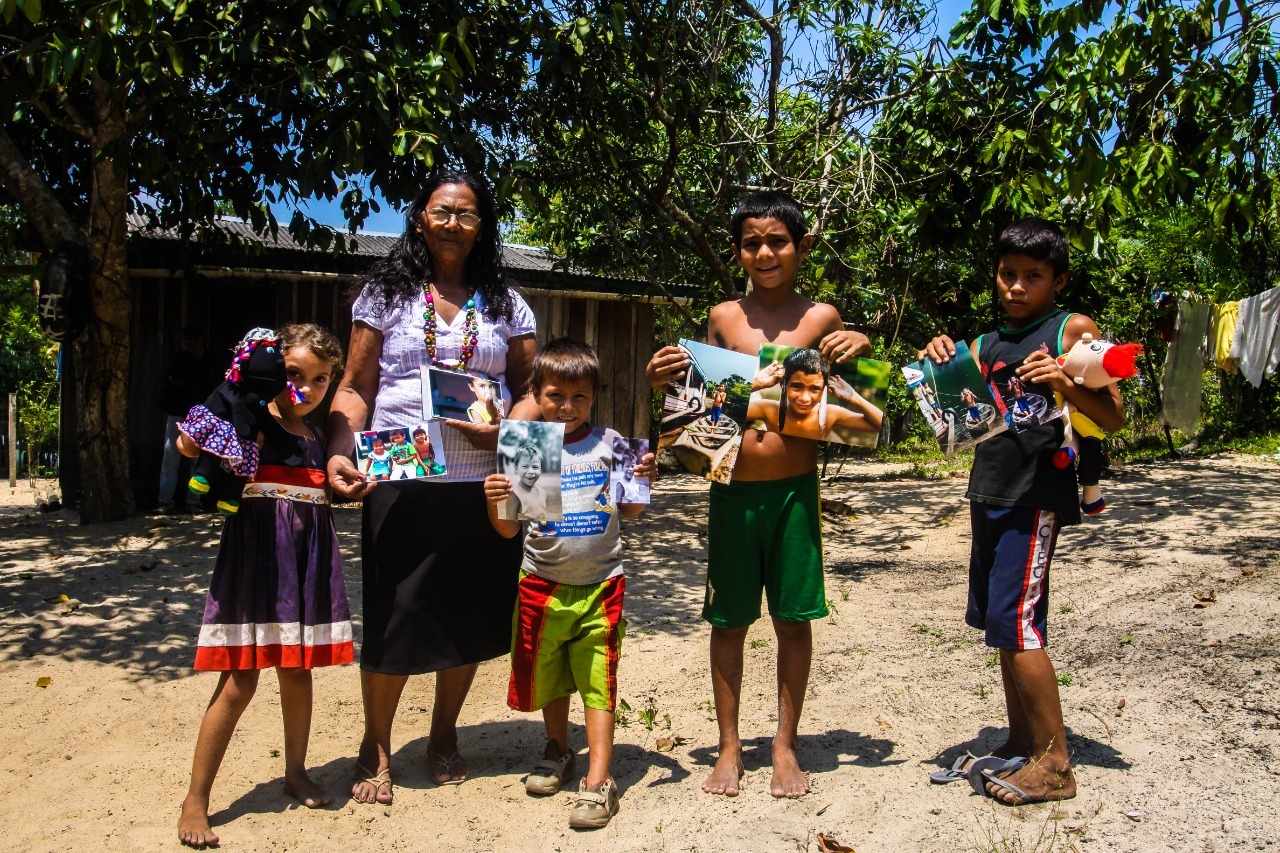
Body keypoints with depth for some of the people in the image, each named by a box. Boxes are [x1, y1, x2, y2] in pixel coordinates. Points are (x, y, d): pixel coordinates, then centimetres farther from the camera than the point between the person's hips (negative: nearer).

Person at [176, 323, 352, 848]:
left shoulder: (316, 436, 13)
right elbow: (189, 444, -23)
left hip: (309, 557, 6)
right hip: (256, 551, -6)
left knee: (297, 671, 16)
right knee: (239, 681, -4)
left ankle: (296, 772, 33)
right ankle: (195, 800, 9)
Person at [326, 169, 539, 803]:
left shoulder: (506, 304, 11)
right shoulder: (385, 292, 6)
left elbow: (532, 390, 10)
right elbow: (354, 389, 3)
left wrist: (504, 430, -10)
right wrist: (339, 455, -13)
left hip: (482, 483, 2)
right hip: (401, 482, -2)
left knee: (470, 612, 8)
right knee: (394, 614, 1)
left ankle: (443, 736, 30)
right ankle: (376, 747, 23)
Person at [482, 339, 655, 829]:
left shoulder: (608, 444, -1)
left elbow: (630, 512, 5)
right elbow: (508, 529, 1)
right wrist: (494, 500, -18)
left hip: (600, 585, -2)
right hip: (544, 584, 2)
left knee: (598, 681, -3)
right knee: (548, 677, 16)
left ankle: (598, 781, 5)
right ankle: (558, 750, 40)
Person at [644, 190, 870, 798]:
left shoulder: (821, 318, 2)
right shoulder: (724, 318, 5)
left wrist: (861, 354, -9)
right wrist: (665, 382, -5)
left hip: (795, 489, -1)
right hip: (732, 490, 1)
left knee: (793, 620, 8)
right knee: (728, 621, 9)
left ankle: (785, 747, 25)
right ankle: (729, 747, 25)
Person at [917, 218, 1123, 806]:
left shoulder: (1072, 331, -1)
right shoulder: (987, 344, 16)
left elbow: (1113, 418, -6)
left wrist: (1065, 383, -23)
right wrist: (940, 367, -8)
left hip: (1037, 496, -7)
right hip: (989, 494, 7)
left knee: (1014, 621, -11)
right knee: (1002, 624, 11)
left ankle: (1055, 763, 1)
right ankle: (1022, 746, 22)